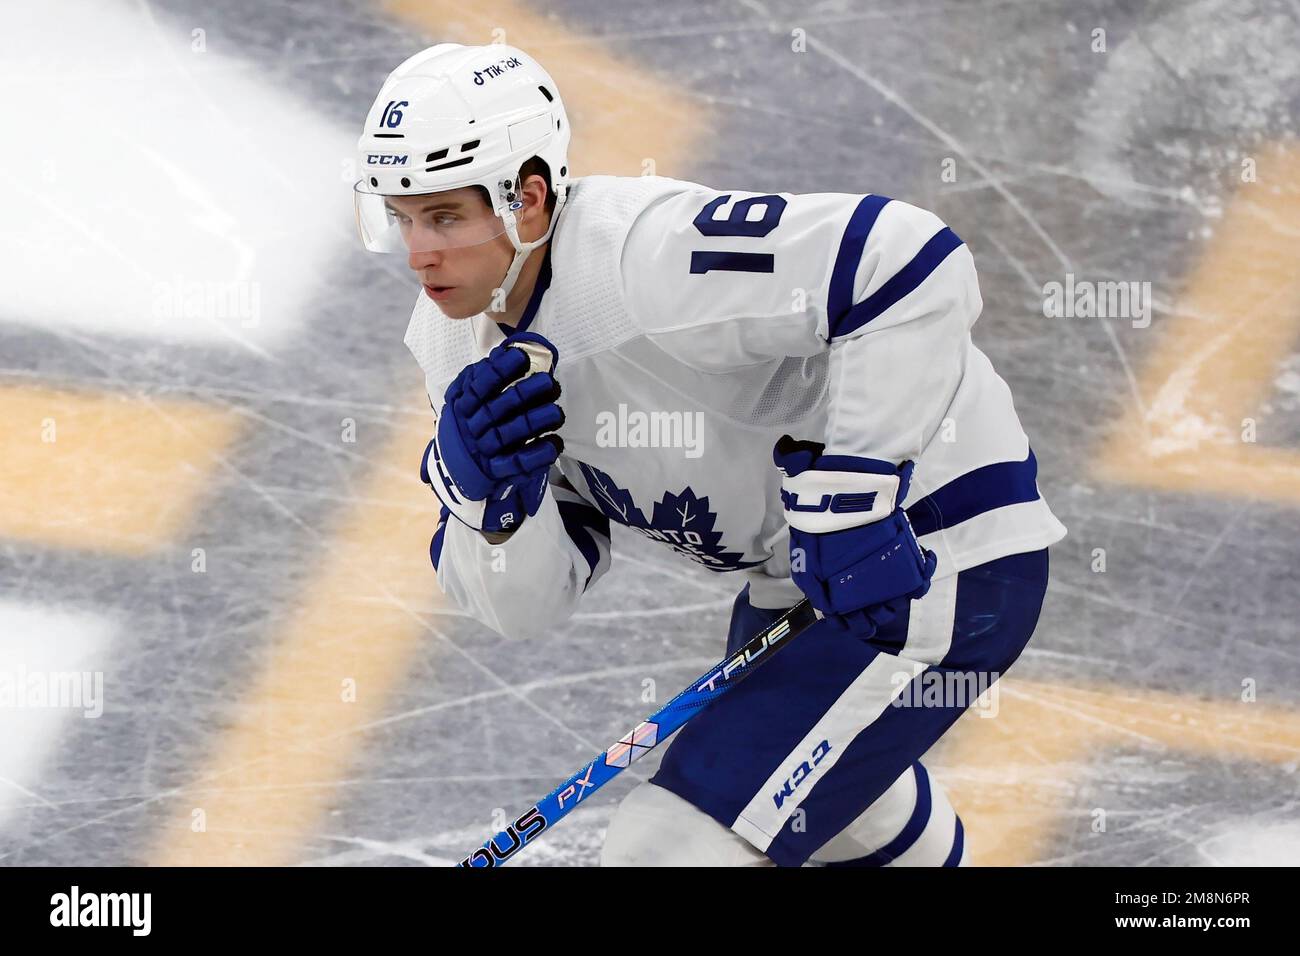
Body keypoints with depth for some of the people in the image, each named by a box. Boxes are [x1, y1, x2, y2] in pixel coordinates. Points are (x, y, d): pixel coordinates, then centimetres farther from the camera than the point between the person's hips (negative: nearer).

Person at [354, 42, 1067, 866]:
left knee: (671, 848, -15)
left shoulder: (648, 255, -29)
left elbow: (909, 261, -37)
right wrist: (486, 502, -23)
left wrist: (851, 498, -33)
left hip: (932, 553, -10)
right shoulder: (456, 342, -2)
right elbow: (530, 605, -1)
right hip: (798, 580, 10)